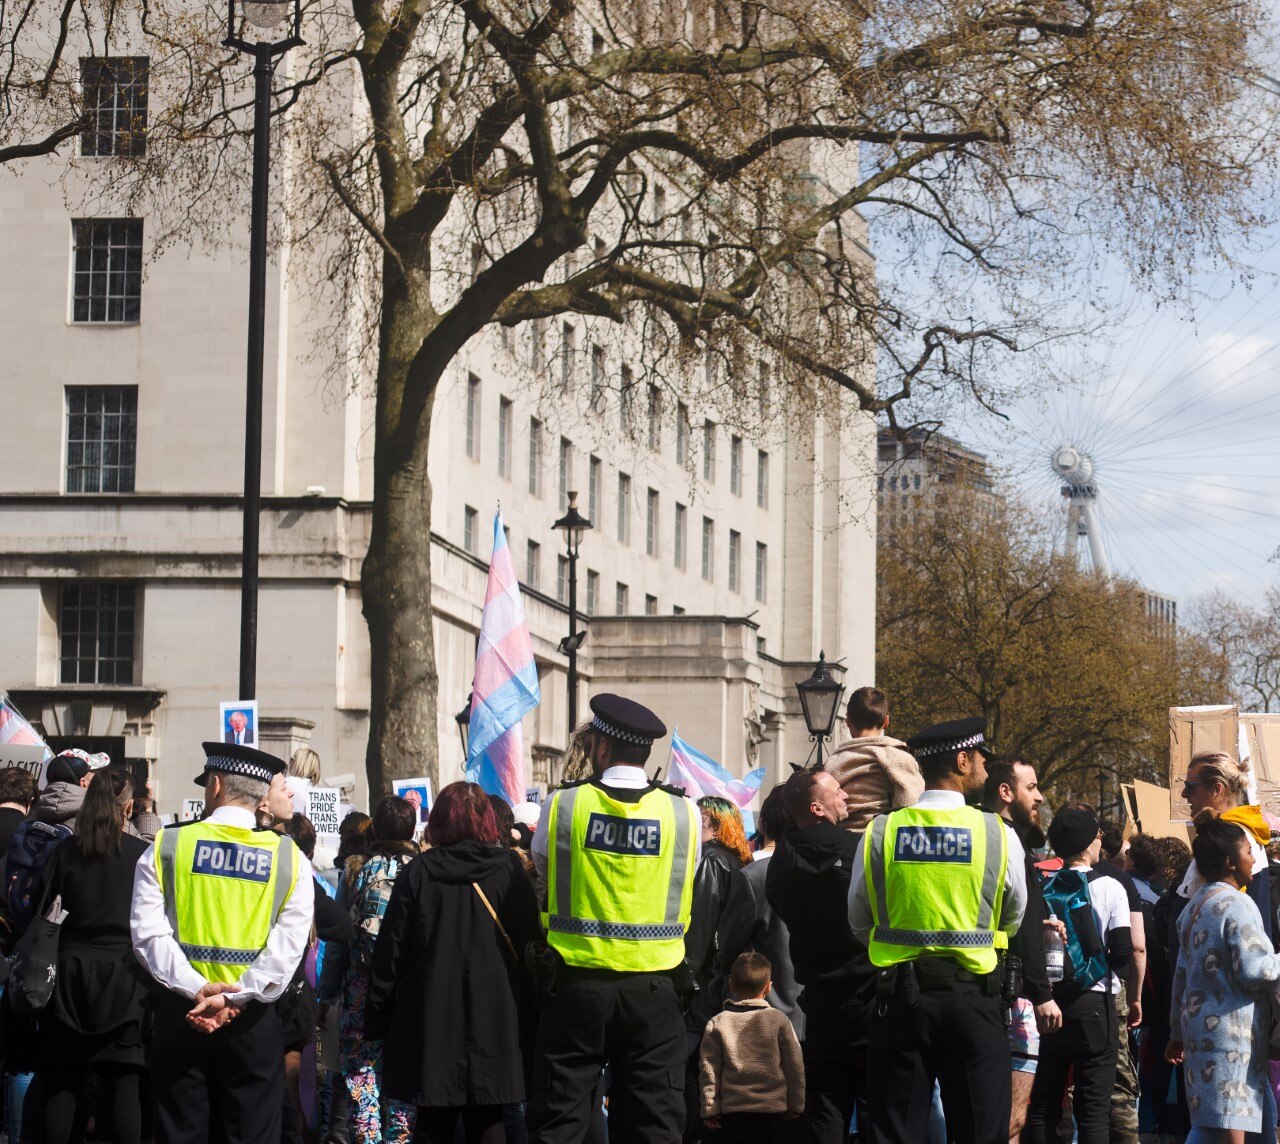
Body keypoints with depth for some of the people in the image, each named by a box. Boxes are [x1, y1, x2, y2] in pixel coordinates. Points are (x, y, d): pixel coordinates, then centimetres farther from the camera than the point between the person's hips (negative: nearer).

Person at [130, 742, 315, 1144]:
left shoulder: (166, 847, 1)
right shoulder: (289, 858, 1)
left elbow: (148, 932, -10)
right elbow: (288, 945, -10)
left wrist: (195, 989, -14)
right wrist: (235, 998, -13)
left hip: (180, 1008, 0)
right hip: (253, 1020, 0)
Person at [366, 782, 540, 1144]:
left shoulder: (418, 873, -4)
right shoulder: (510, 869, -2)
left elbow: (390, 951, -2)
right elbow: (530, 944, 1)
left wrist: (376, 1019, 5)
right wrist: (530, 1020, 8)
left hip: (431, 1021, -1)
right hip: (493, 1021, 1)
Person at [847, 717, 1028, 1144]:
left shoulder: (879, 834, -3)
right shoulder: (999, 836, -6)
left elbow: (859, 923, 9)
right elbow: (1012, 921, 7)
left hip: (899, 996, 1)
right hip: (973, 996, -1)